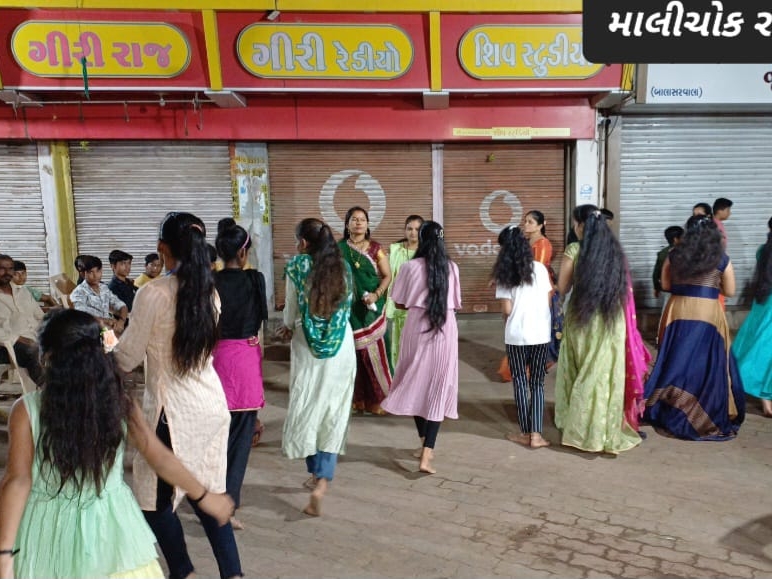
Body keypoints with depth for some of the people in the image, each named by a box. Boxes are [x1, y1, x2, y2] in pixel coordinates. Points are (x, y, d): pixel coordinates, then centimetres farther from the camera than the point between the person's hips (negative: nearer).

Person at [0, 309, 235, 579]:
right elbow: (161, 459, -5)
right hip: (111, 524, 1)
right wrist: (205, 496, 5)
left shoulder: (26, 410, -13)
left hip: (49, 531, 0)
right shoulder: (119, 401, -9)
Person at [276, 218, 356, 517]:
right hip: (341, 347, 3)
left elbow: (292, 310, 1)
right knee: (333, 413, 8)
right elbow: (346, 307, 8)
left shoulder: (298, 265, -6)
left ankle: (316, 474, 18)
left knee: (307, 409, 13)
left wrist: (288, 328, 25)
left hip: (308, 347, -2)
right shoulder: (342, 266, 3)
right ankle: (322, 480, 2)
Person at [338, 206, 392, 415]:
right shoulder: (339, 248, 4)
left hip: (370, 308, -1)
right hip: (348, 307, 1)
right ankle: (356, 397, 14)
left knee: (373, 351, -2)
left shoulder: (375, 248, 3)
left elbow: (387, 275, 2)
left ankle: (375, 398, 9)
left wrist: (376, 294, -14)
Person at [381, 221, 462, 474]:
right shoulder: (451, 267, 2)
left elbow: (399, 303, 2)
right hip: (445, 329, 1)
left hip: (417, 327, -1)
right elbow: (456, 304, 9)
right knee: (438, 388, 5)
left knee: (416, 383, 16)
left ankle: (425, 443, 26)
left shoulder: (411, 266, -4)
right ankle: (426, 453, -1)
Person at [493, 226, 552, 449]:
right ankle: (536, 434, 5)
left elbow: (507, 310, -6)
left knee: (520, 382, 10)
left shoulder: (505, 273, -3)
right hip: (540, 333, 2)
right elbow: (548, 301, 3)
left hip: (516, 334, -1)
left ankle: (525, 433, 16)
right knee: (537, 383, 8)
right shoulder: (540, 268, 1)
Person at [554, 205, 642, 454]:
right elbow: (622, 287, 12)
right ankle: (606, 430, 17)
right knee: (606, 373, 9)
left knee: (582, 374, 10)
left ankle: (580, 429, 20)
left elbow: (562, 288, -5)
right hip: (611, 321, 3)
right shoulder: (614, 250, 3)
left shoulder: (574, 250, -10)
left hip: (582, 321, -3)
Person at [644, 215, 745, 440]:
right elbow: (729, 291, 7)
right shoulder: (722, 259, 0)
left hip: (678, 312, 2)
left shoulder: (674, 256, 2)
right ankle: (709, 414, 13)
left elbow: (665, 285, 8)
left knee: (677, 361, 10)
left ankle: (669, 410, 18)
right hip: (708, 314, -2)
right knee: (707, 364, 6)